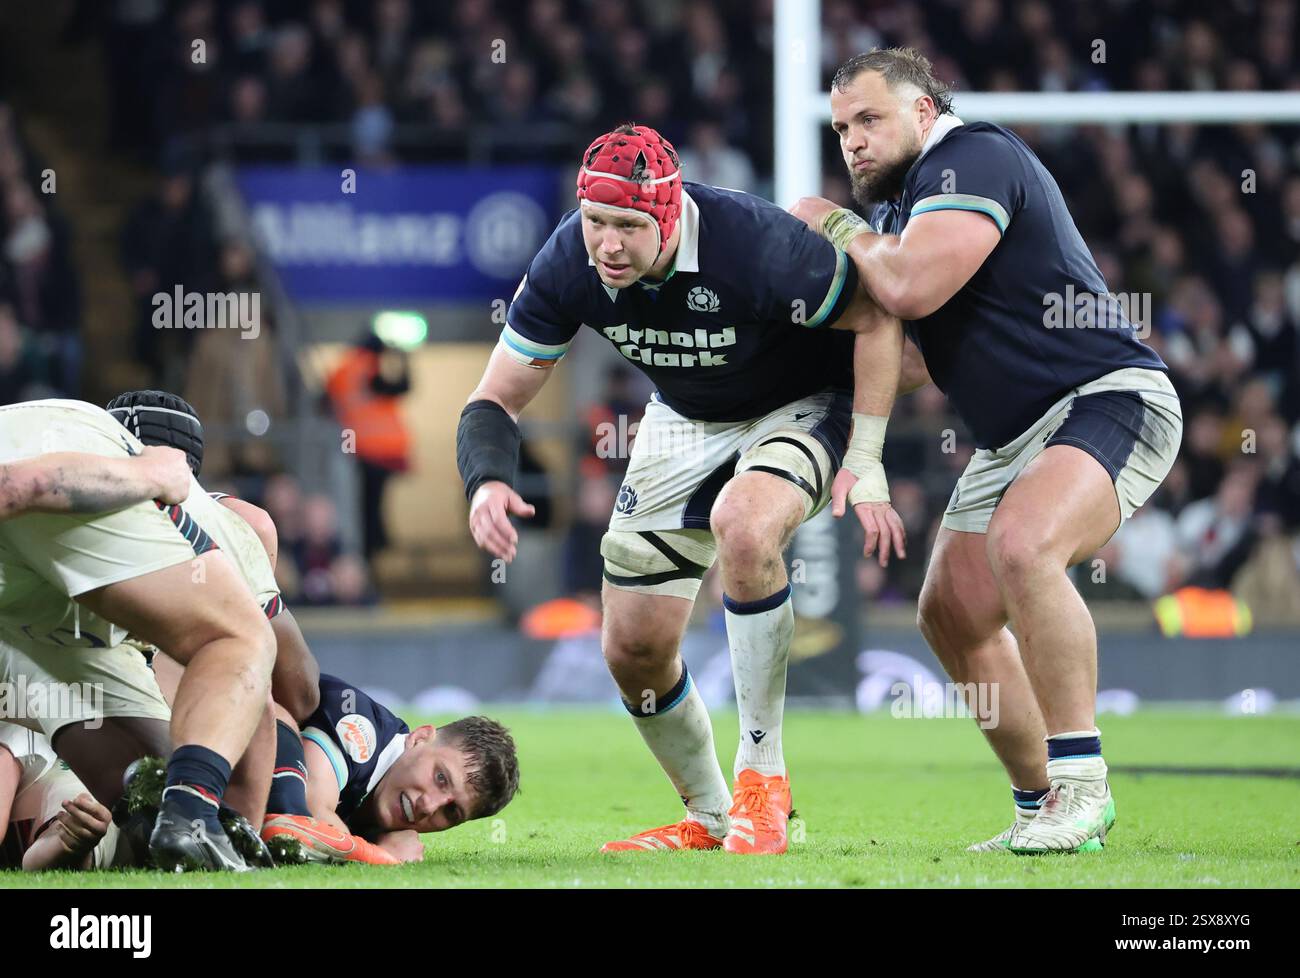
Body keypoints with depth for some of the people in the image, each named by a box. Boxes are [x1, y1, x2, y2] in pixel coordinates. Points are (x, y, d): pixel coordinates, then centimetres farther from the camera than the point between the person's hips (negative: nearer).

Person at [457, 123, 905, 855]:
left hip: (801, 404, -5)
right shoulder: (568, 266, -22)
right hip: (686, 421, 5)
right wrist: (487, 480, -36)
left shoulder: (753, 244, -36)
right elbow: (497, 399, -14)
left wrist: (866, 463, -26)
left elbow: (876, 317, -21)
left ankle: (762, 773, -22)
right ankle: (709, 817, 28)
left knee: (743, 524, -37)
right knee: (634, 651, 2)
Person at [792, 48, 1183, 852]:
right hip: (1015, 437, 11)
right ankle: (1042, 811, 15)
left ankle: (1080, 788, -31)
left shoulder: (973, 158, -14)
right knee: (952, 613, 6)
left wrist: (837, 226, -8)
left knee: (1021, 543, -34)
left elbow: (910, 288, -27)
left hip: (1109, 398, -11)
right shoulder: (897, 203, 18)